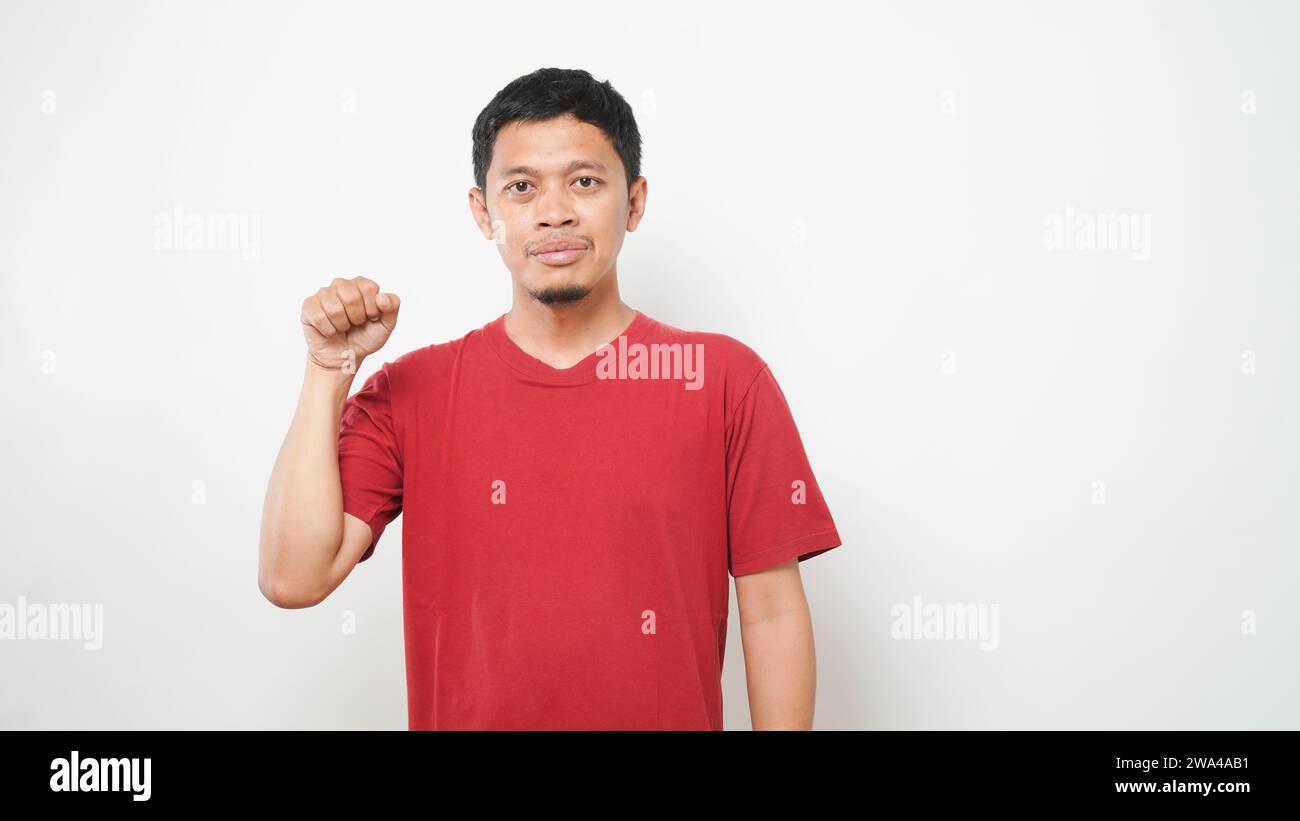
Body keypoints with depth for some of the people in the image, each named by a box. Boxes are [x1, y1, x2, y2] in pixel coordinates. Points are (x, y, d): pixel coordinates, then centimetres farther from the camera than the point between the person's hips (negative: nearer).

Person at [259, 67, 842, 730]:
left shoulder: (726, 380, -8)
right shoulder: (407, 394, -4)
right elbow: (294, 578, -12)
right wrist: (329, 369, -15)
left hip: (674, 713, 0)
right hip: (463, 713, 1)